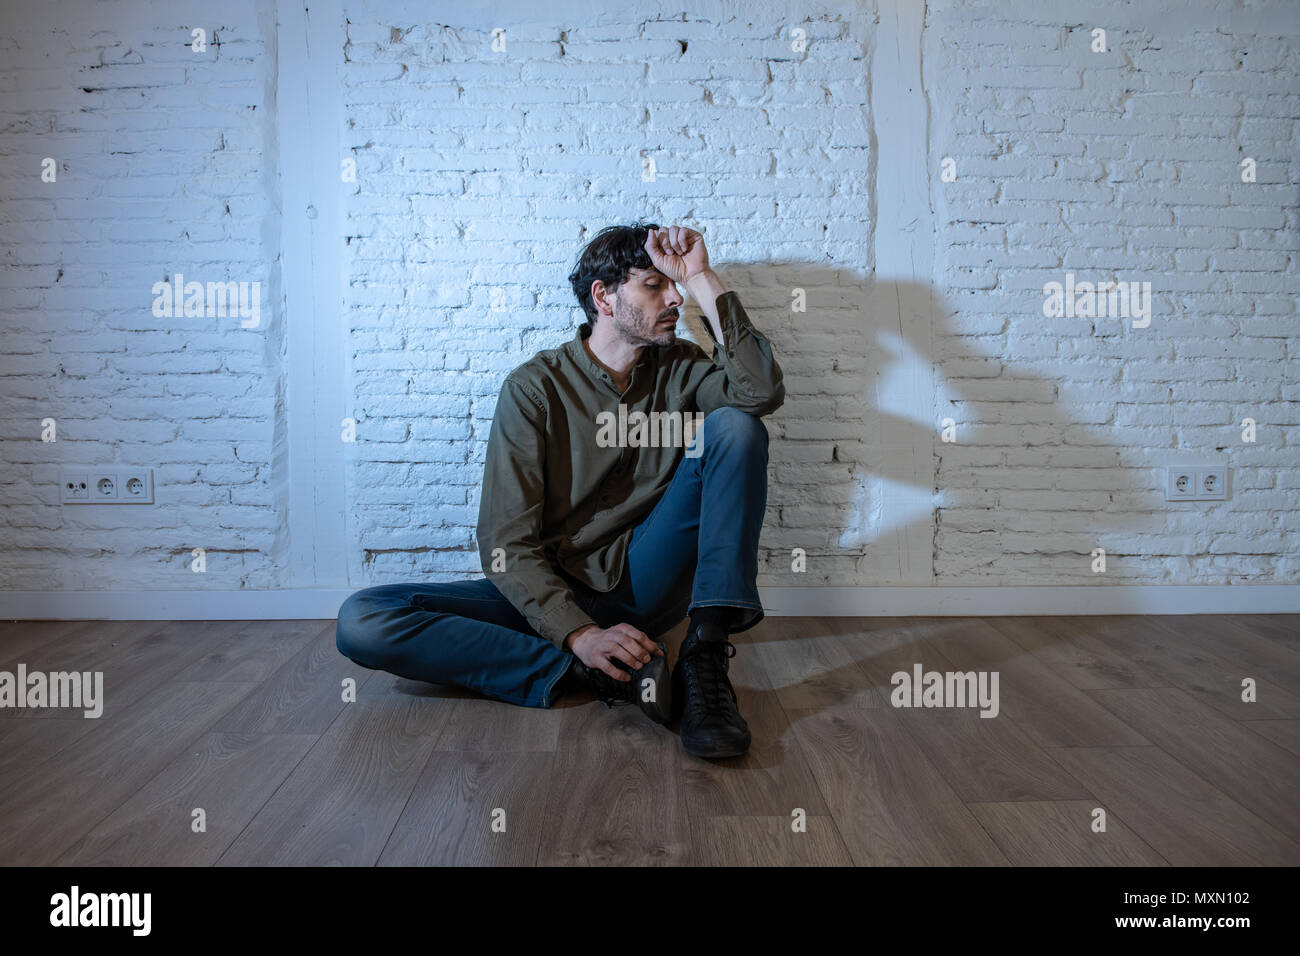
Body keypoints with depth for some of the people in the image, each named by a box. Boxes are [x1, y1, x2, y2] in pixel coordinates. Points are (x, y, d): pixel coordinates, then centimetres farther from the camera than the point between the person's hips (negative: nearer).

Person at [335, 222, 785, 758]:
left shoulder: (679, 368, 7)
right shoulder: (534, 387, -5)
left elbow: (763, 392, -16)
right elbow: (507, 545, -11)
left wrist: (702, 279, -11)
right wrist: (579, 634, -27)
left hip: (643, 587, 2)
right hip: (551, 594, -1)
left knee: (735, 426, -16)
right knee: (361, 620, -22)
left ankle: (705, 659, -26)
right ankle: (603, 675, -31)